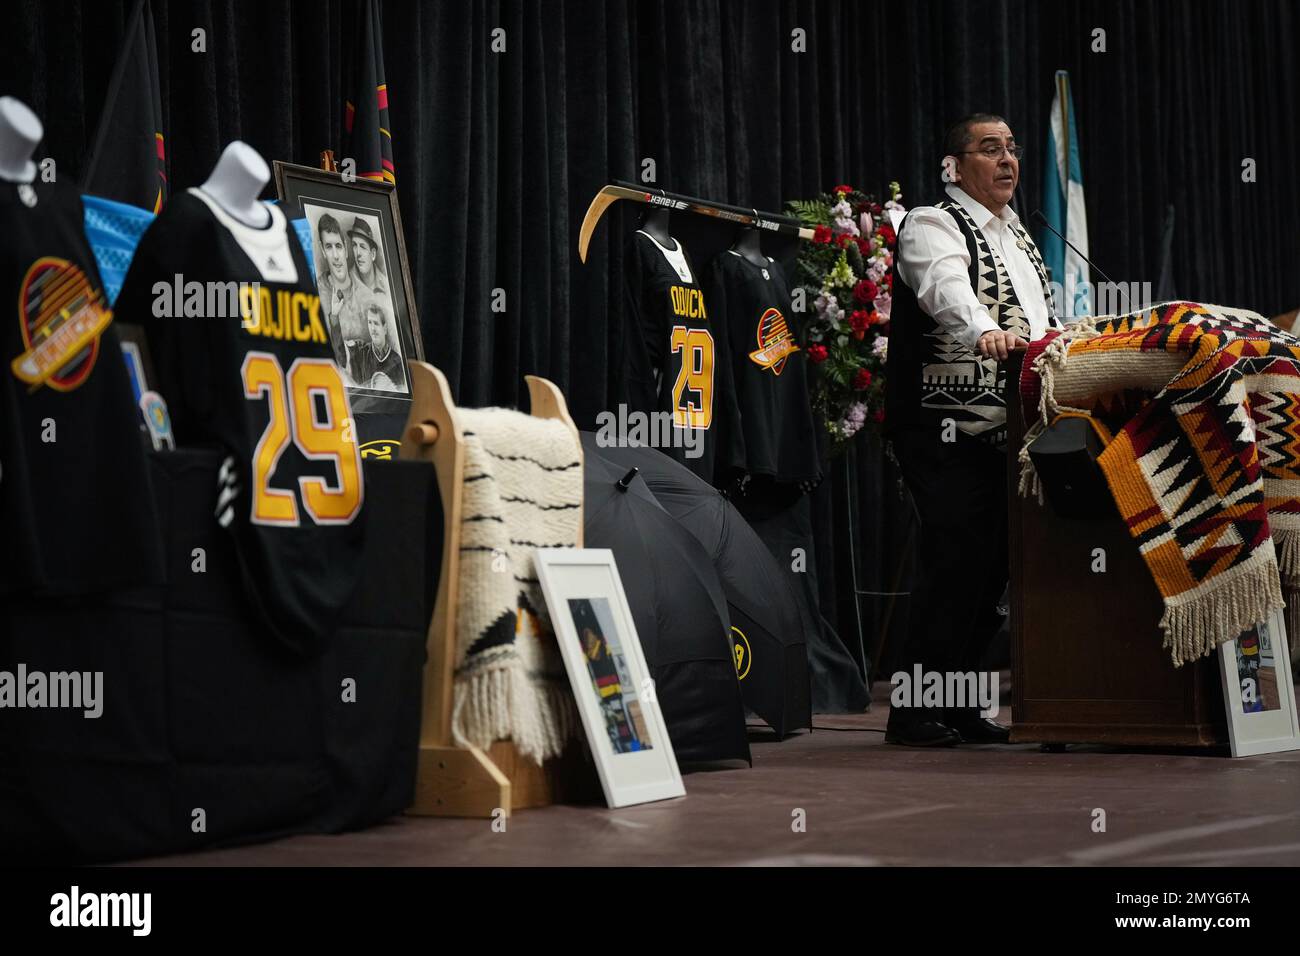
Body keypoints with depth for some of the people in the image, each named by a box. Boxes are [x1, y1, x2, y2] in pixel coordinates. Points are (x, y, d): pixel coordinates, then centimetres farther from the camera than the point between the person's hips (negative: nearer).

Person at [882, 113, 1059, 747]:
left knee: (992, 568, 8)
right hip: (947, 432, -8)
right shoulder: (932, 226, -5)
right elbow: (948, 288, -27)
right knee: (954, 563, -12)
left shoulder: (1017, 235, 22)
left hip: (1006, 432, 8)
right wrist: (985, 332, -46)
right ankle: (914, 711, -5)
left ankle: (958, 706, 16)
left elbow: (1041, 324, 27)